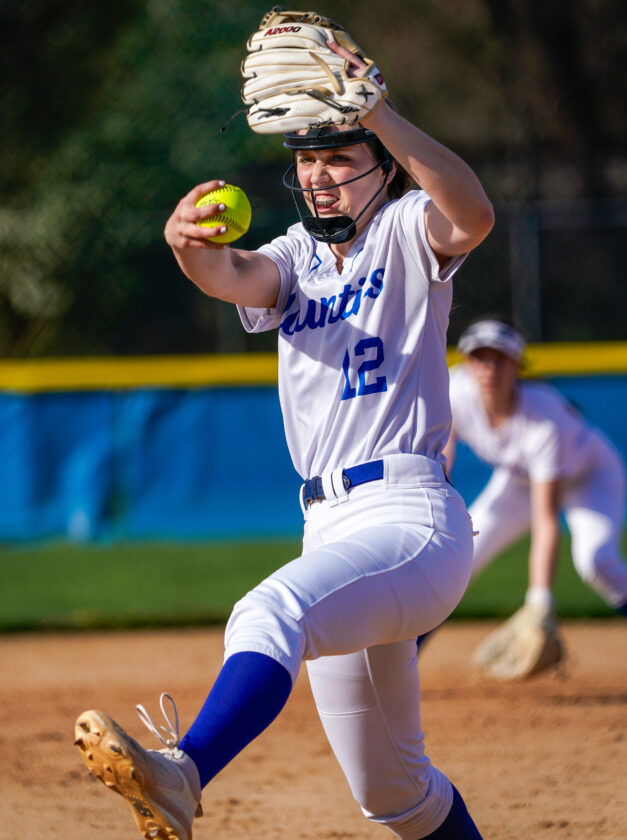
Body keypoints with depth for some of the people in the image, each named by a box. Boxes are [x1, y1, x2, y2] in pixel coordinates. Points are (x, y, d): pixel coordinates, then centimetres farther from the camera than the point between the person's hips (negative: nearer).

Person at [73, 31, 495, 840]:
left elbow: (473, 216, -24)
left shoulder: (405, 231, 1)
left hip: (412, 522, -8)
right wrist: (188, 245, -31)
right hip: (329, 528, 8)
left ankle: (182, 775, -57)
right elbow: (236, 276, -6)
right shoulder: (297, 259, 17)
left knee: (272, 613, -37)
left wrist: (376, 113, -35)